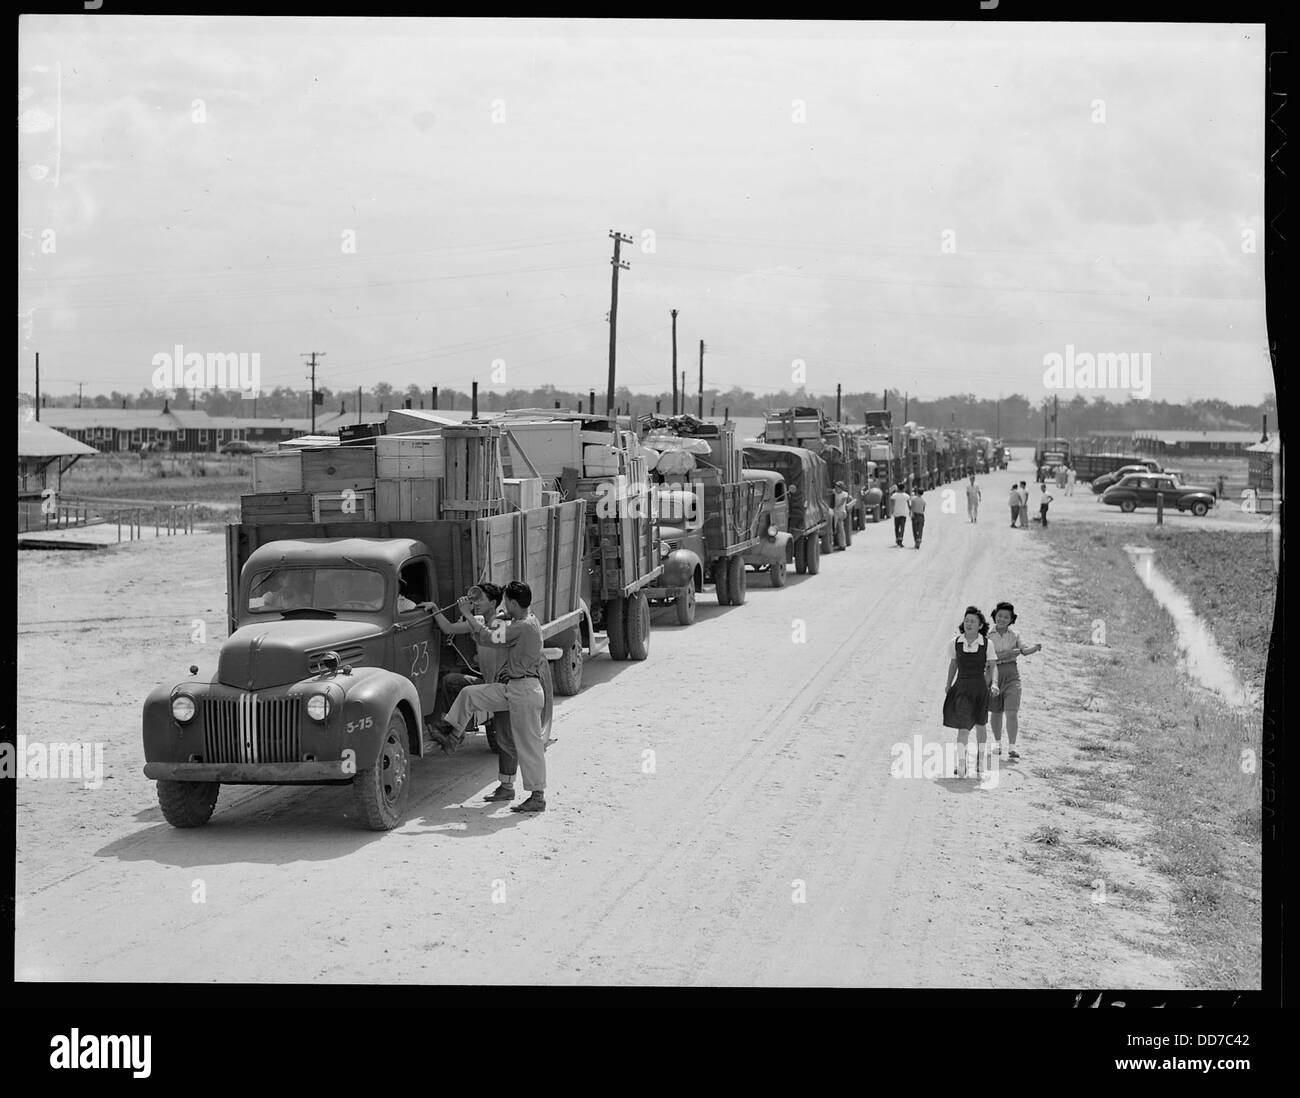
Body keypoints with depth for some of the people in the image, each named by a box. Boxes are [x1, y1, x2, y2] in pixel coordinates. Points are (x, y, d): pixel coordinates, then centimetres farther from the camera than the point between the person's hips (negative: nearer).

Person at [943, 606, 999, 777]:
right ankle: (961, 764, -15)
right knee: (963, 726, -13)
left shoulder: (986, 644, -6)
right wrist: (948, 684, 11)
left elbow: (993, 667, 0)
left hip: (980, 687, 0)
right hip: (961, 687, 0)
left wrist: (994, 683, -16)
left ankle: (980, 758, 39)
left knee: (980, 725, 17)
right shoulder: (956, 642, -1)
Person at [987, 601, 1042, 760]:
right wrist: (1009, 653, -23)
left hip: (1011, 674, 0)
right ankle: (997, 743, 31)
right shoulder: (987, 634, -3)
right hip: (993, 673, 0)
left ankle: (1011, 747, -10)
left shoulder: (1014, 635, 5)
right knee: (996, 712, 13)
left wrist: (1035, 647, -30)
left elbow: (1024, 650, -9)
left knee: (1012, 712, -11)